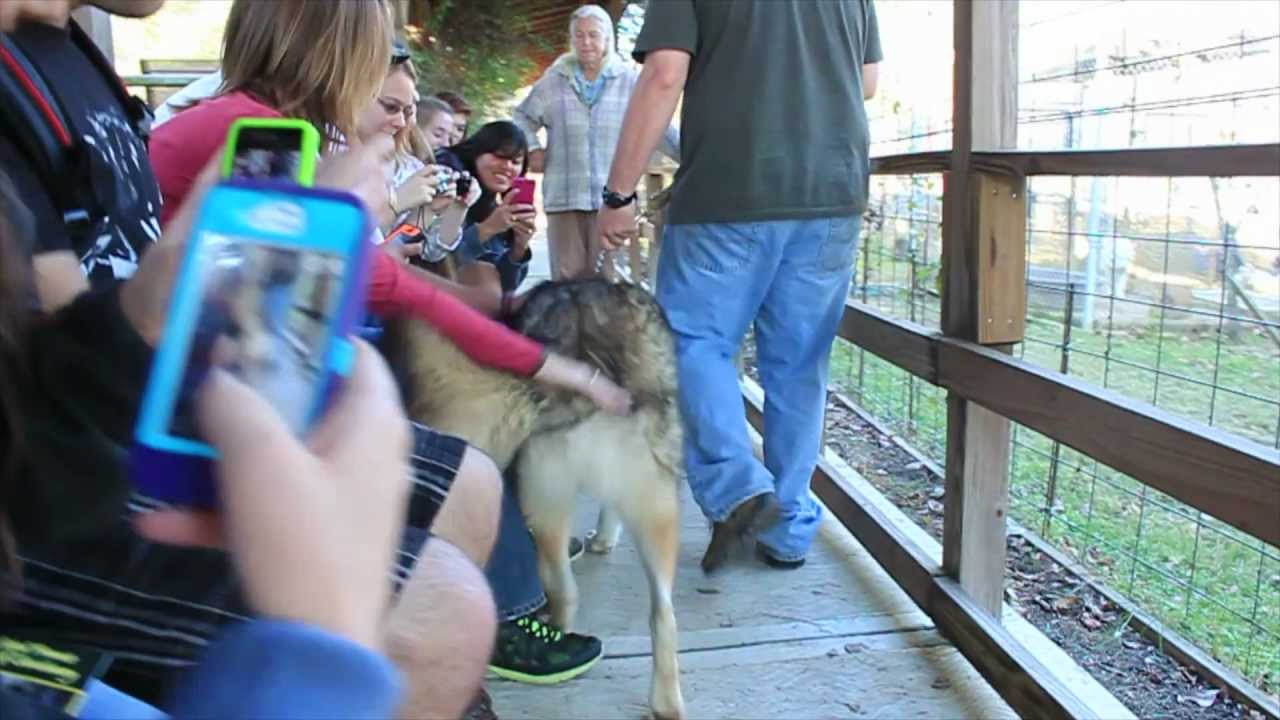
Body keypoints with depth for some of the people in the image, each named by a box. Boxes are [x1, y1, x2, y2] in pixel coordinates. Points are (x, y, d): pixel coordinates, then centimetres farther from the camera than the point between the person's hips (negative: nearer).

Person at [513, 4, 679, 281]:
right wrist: (532, 150, 6)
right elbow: (523, 117, 21)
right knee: (567, 275, 4)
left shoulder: (630, 79, 4)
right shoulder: (554, 79, 8)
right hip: (564, 195, 1)